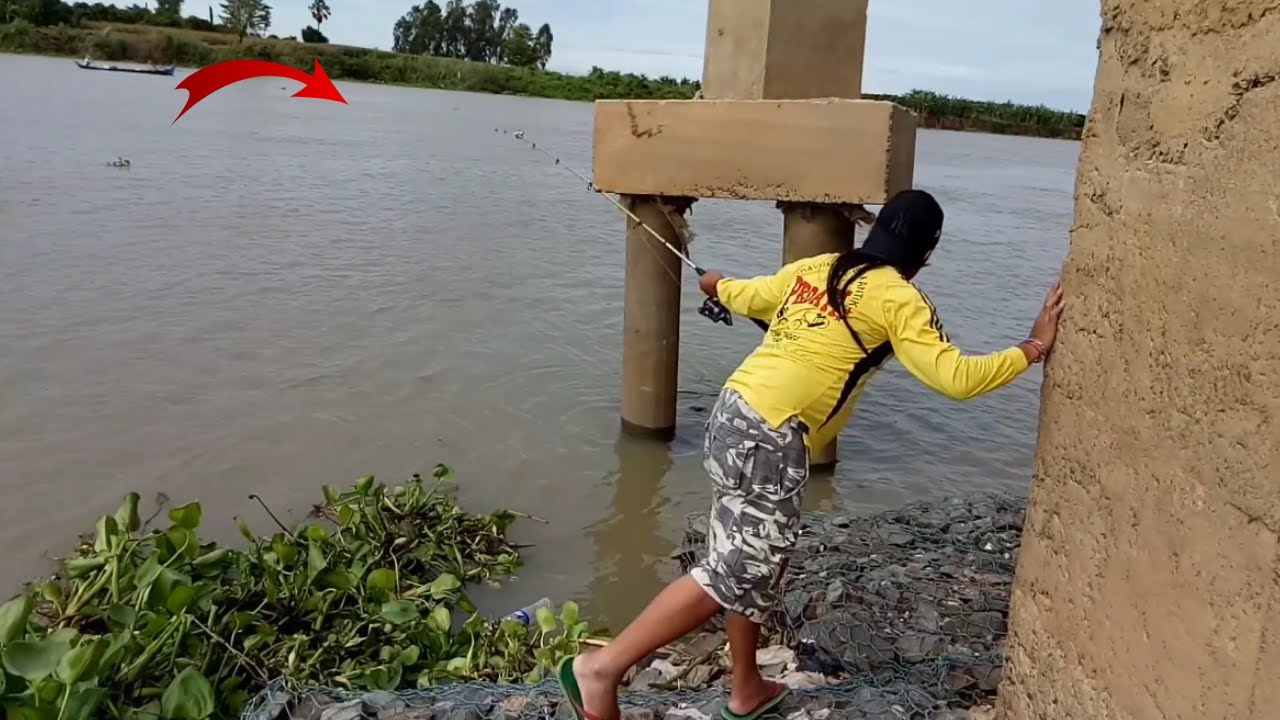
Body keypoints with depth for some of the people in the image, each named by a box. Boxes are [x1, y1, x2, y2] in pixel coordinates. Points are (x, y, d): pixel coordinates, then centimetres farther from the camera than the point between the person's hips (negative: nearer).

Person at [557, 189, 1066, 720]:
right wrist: (1032, 349, 1)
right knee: (735, 574, -6)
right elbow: (955, 378, -10)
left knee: (754, 562, 19)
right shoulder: (899, 299, -4)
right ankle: (601, 667, -7)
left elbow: (748, 297, 32)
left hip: (733, 415, 9)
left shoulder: (813, 268, 17)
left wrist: (717, 285, 54)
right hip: (771, 438, -9)